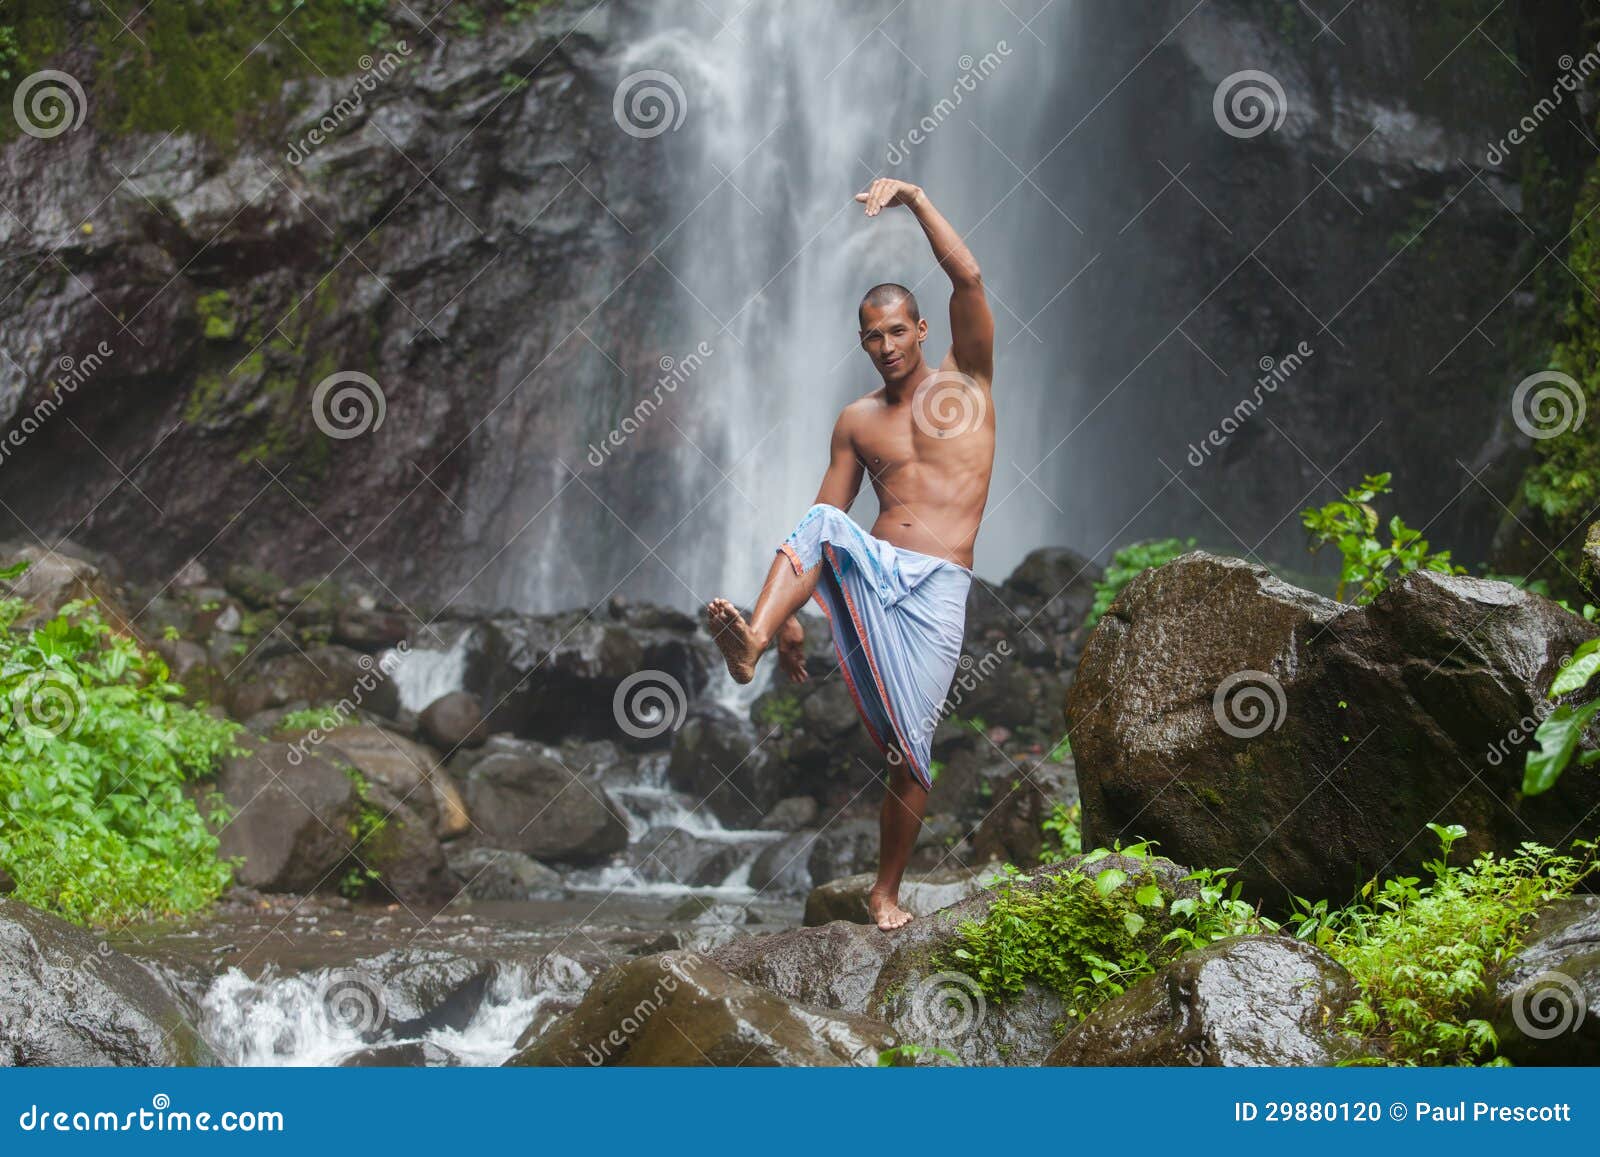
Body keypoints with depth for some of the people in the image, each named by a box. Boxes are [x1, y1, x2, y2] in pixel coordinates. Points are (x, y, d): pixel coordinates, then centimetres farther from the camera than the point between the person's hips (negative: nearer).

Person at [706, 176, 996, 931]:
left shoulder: (965, 380, 8)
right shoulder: (856, 422, 15)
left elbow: (968, 279, -6)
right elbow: (826, 518, 12)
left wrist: (915, 199, -10)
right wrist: (791, 609, 3)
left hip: (936, 587, -2)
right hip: (865, 570, 3)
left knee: (910, 748, -7)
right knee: (813, 524, -32)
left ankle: (887, 890, 9)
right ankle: (751, 640, -54)